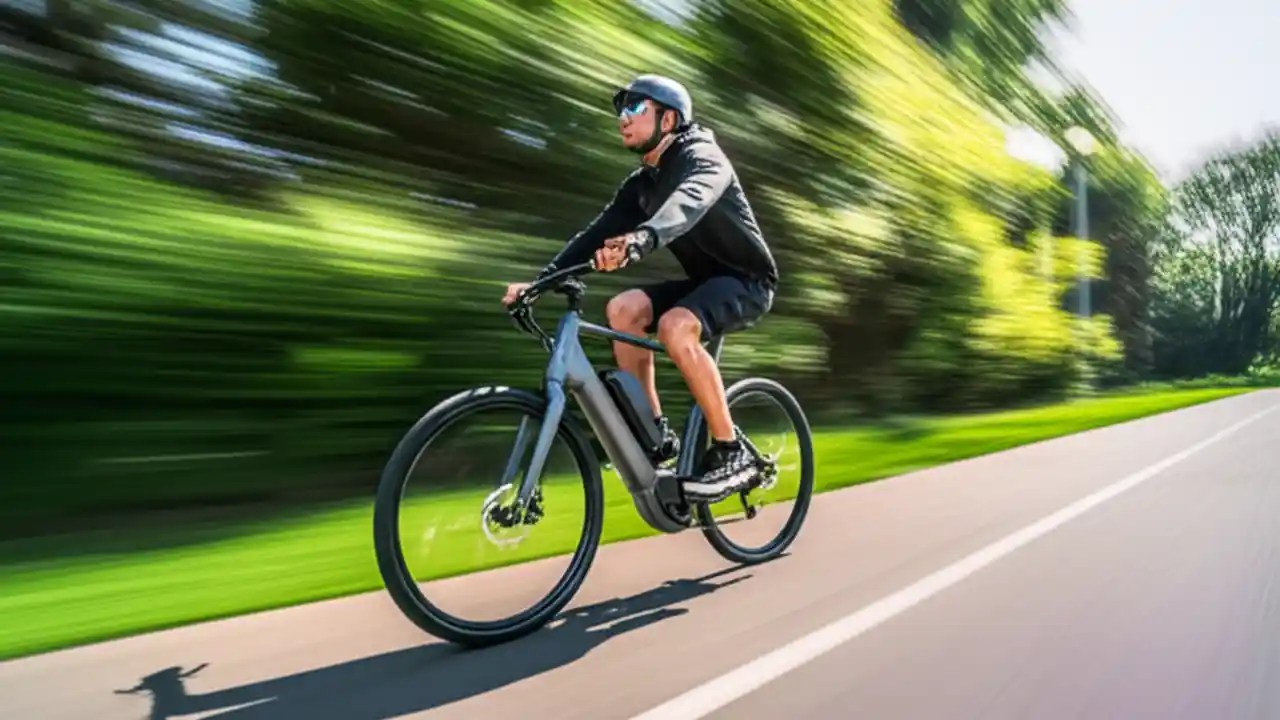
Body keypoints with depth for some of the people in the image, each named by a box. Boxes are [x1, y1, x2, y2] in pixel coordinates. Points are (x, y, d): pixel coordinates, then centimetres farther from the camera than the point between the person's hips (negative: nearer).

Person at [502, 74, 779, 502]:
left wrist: (640, 240, -61)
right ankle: (656, 433, -6)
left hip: (747, 281, -7)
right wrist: (541, 280, -13)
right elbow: (599, 231, -1)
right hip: (704, 281, 7)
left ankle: (731, 453, -22)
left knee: (675, 325, -33)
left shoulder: (702, 159, -17)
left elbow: (688, 202, -40)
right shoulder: (642, 183, 7)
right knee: (624, 308, -14)